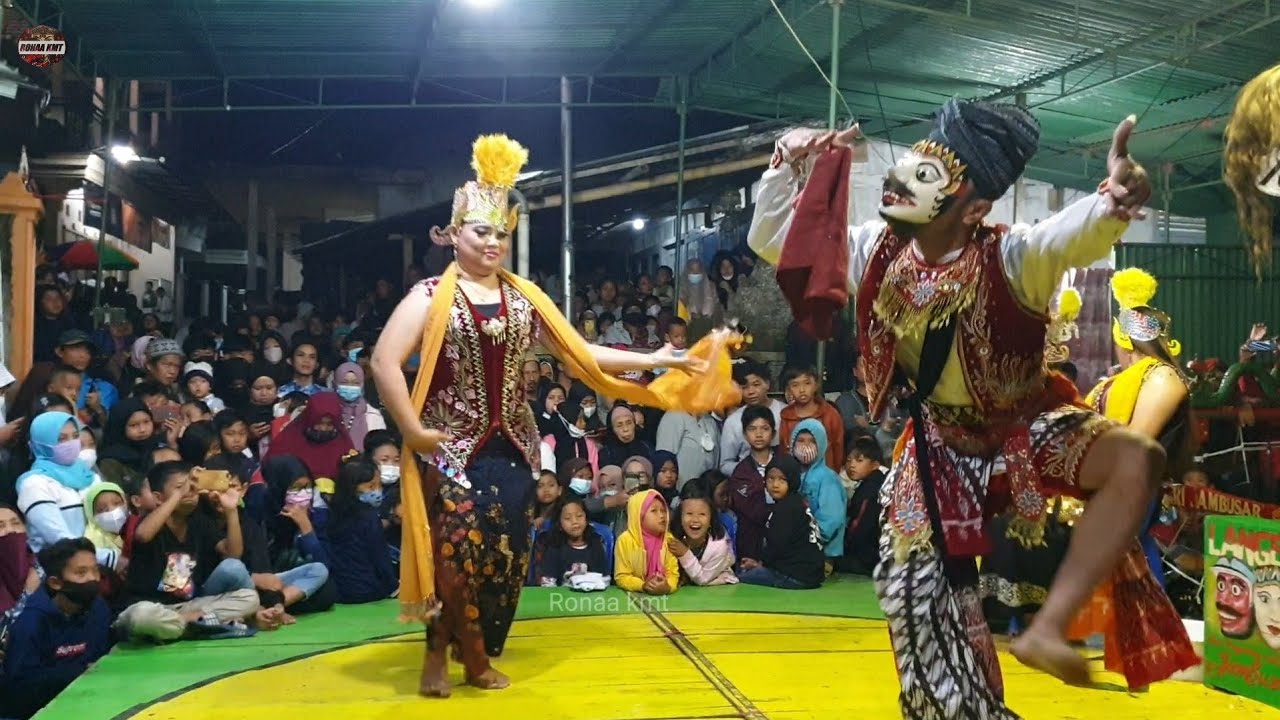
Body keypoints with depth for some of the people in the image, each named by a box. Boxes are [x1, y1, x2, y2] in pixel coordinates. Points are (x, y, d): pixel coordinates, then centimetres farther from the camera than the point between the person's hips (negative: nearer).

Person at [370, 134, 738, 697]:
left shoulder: (525, 297, 8)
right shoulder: (431, 296, -5)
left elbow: (582, 354, 6)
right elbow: (384, 362, -11)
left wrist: (656, 359, -1)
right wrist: (413, 431, -16)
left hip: (511, 447, 4)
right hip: (451, 446, -4)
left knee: (504, 554, 3)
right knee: (457, 551, -8)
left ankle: (461, 653, 20)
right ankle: (462, 654, 13)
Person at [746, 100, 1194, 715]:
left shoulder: (1010, 258, -28)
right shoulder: (875, 251, -14)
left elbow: (1076, 235, -49)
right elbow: (769, 238, -7)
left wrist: (1115, 198, -72)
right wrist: (790, 163, -24)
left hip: (1026, 424, -3)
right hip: (942, 440, 3)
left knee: (1137, 461, -30)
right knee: (911, 580, -1)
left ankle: (1047, 628, -28)